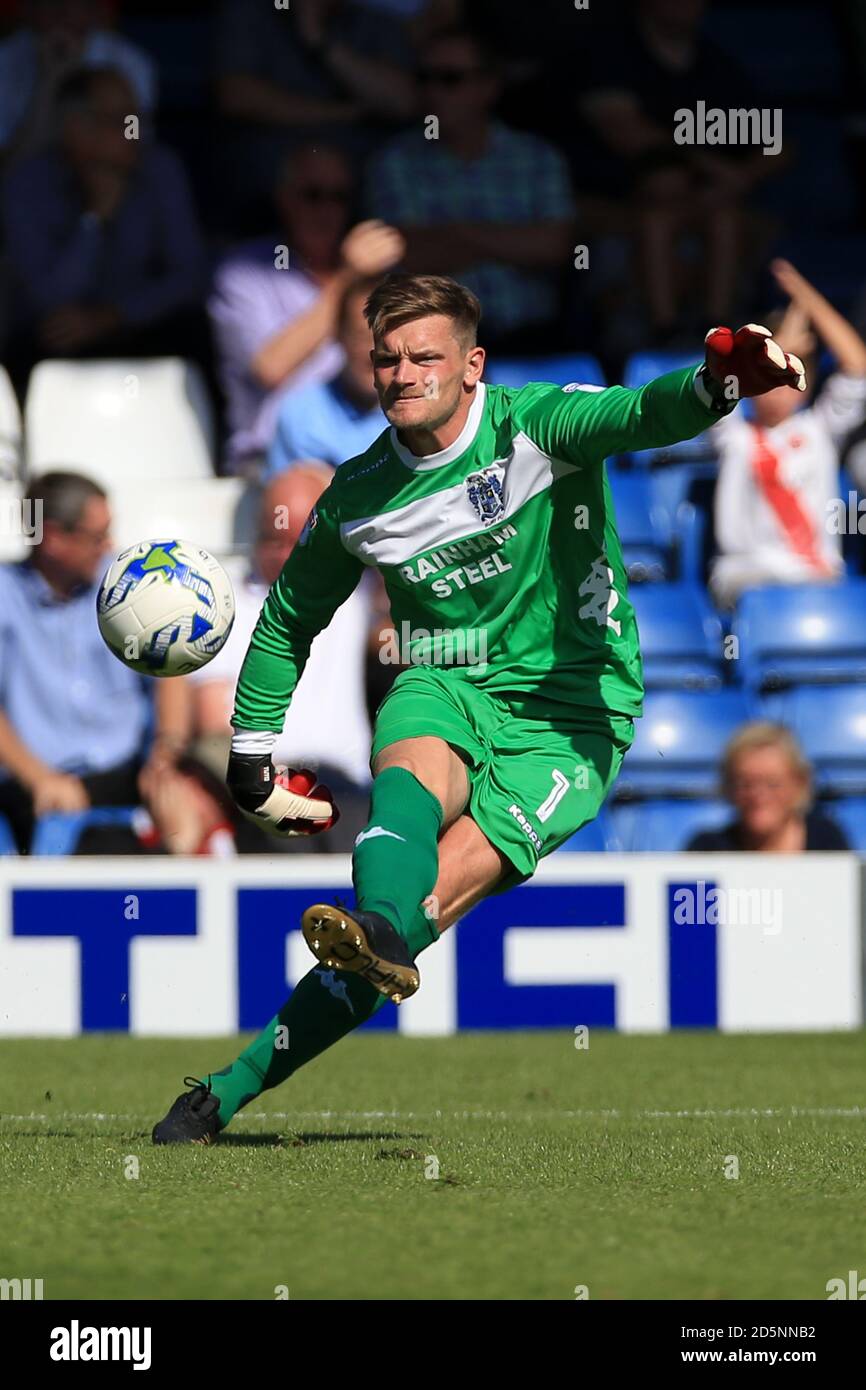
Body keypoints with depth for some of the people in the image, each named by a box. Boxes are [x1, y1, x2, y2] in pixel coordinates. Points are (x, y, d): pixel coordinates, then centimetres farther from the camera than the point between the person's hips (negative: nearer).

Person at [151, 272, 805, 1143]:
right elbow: (287, 621, 20)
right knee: (409, 774, -34)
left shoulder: (535, 428, -10)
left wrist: (718, 384, -53)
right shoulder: (358, 497, 4)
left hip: (571, 717, -3)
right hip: (445, 689, 3)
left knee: (441, 888, -20)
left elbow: (642, 416, -30)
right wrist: (251, 770, 19)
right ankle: (380, 934, -66)